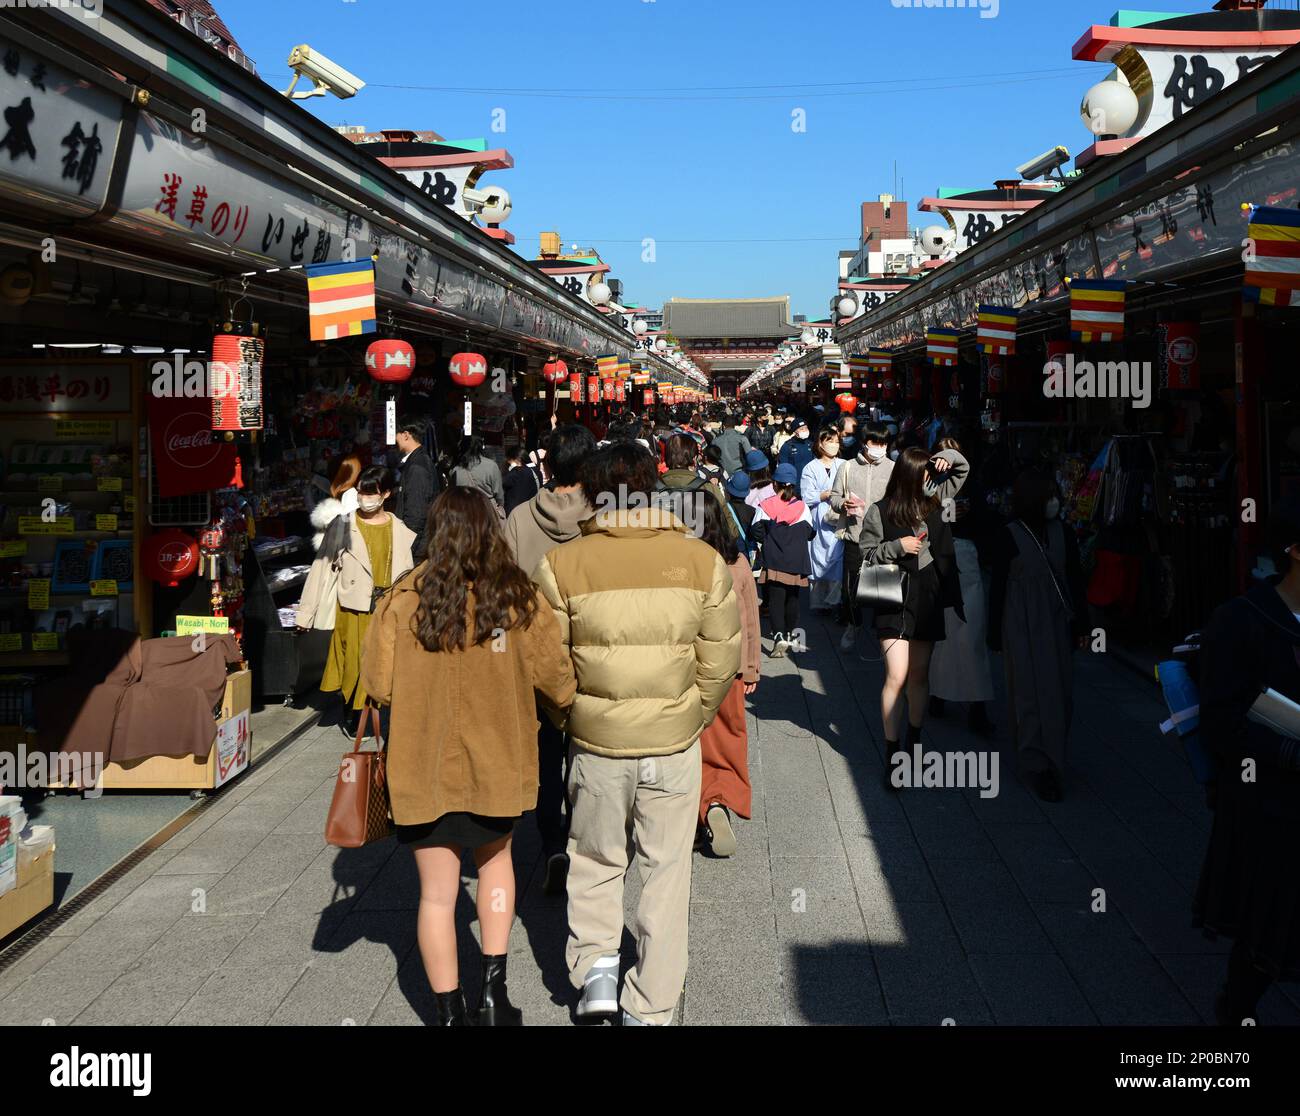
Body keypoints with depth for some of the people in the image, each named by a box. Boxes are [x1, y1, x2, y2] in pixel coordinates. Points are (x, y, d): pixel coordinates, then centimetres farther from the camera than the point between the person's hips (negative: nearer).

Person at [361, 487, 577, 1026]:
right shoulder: (518, 598, -8)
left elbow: (379, 685, -5)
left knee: (437, 893, 10)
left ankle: (450, 1013, 17)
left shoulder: (403, 598, -9)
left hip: (425, 767, -1)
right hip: (496, 762, 1)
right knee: (495, 860, 25)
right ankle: (493, 991, 20)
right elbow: (558, 684, -5)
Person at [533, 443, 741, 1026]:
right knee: (666, 870, 14)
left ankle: (594, 963, 11)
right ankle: (650, 1007, 22)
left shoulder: (561, 565, -9)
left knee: (595, 864, 23)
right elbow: (721, 662, -2)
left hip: (596, 743, -1)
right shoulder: (702, 559, -5)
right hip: (676, 744, 1)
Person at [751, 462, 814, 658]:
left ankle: (779, 636, -20)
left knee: (776, 598, -2)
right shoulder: (802, 507, 0)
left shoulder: (765, 506, -5)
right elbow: (809, 533, 5)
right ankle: (792, 635, 28)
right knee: (792, 598, 18)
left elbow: (757, 532, -5)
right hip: (796, 563, 2)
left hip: (774, 562, -2)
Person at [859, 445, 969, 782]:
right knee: (897, 675, -11)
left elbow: (963, 469, 18)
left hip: (929, 598, 5)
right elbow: (865, 555, -2)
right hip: (895, 599, -5)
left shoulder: (934, 499, 6)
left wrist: (948, 457, -2)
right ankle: (892, 756, -4)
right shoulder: (880, 512, -6)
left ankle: (914, 743, 27)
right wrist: (897, 546, -14)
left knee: (920, 674, 13)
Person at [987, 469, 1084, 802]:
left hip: (1057, 625, 5)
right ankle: (1040, 766, 0)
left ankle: (1038, 757, 24)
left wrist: (1077, 622, 5)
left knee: (1059, 692, 8)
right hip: (1023, 626, -4)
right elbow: (998, 585, -5)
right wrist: (995, 632, -4)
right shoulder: (1010, 536, -9)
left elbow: (1075, 581, 9)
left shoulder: (1063, 534, 3)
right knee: (1033, 693, -3)